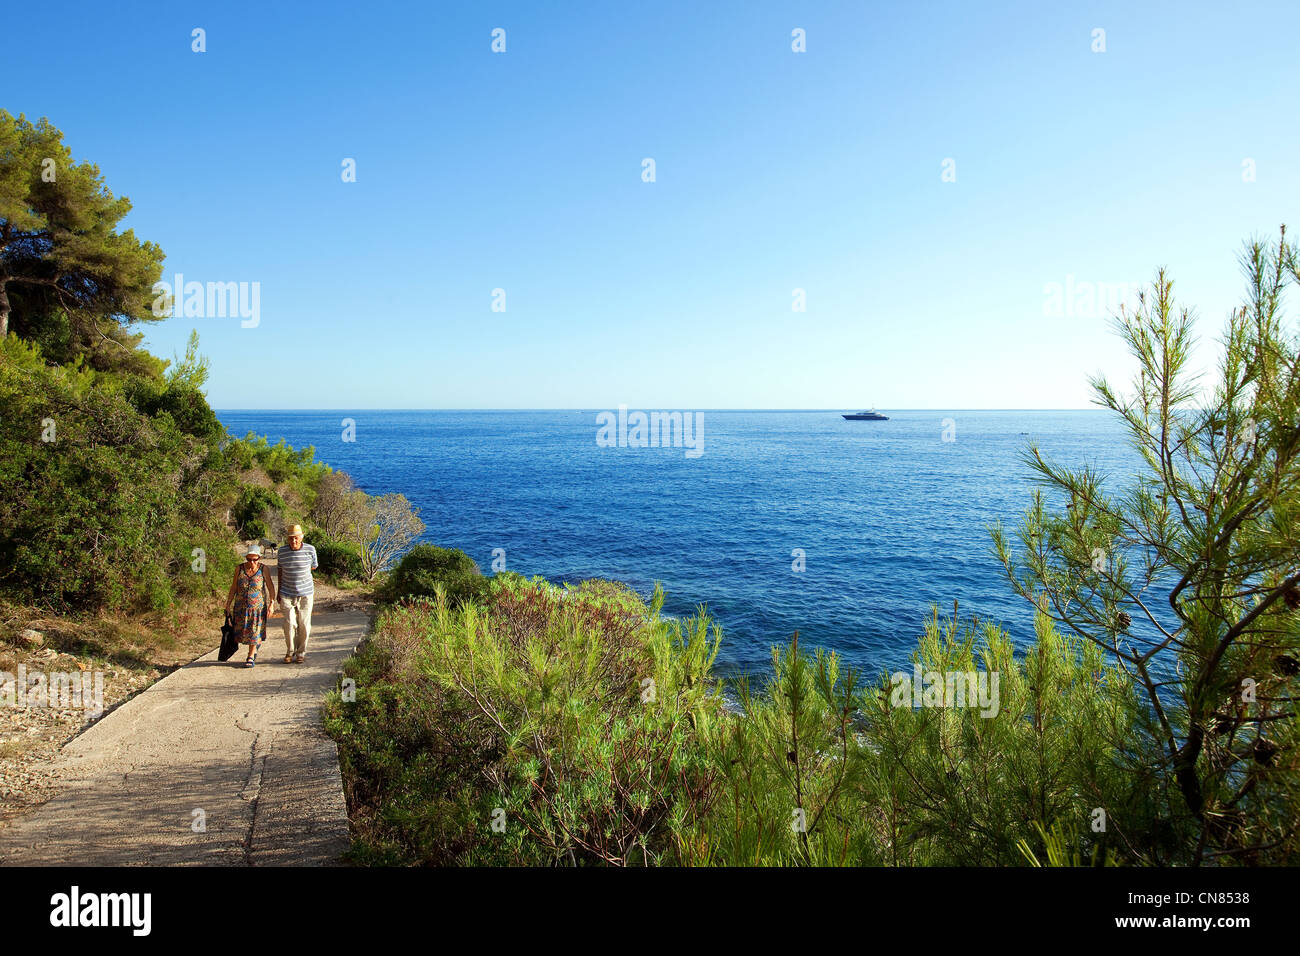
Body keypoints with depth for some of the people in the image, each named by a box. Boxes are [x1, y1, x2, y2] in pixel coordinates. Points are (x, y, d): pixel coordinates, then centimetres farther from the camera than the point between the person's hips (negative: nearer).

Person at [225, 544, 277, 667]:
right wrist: (228, 604, 4)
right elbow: (233, 588, 4)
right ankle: (257, 644, 37)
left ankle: (250, 657, 15)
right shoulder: (239, 569, -3)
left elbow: (271, 587, -6)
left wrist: (272, 602, -15)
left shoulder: (263, 569, -7)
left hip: (258, 606, -2)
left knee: (254, 631, 1)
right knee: (242, 632, 7)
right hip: (241, 607, 2)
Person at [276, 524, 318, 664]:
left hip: (305, 594, 0)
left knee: (304, 625, 2)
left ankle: (301, 653, 17)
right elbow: (280, 571, 9)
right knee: (289, 624, -3)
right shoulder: (281, 552, -3)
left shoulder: (310, 550, -7)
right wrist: (279, 591, 11)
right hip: (287, 594, 0)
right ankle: (290, 652, 15)